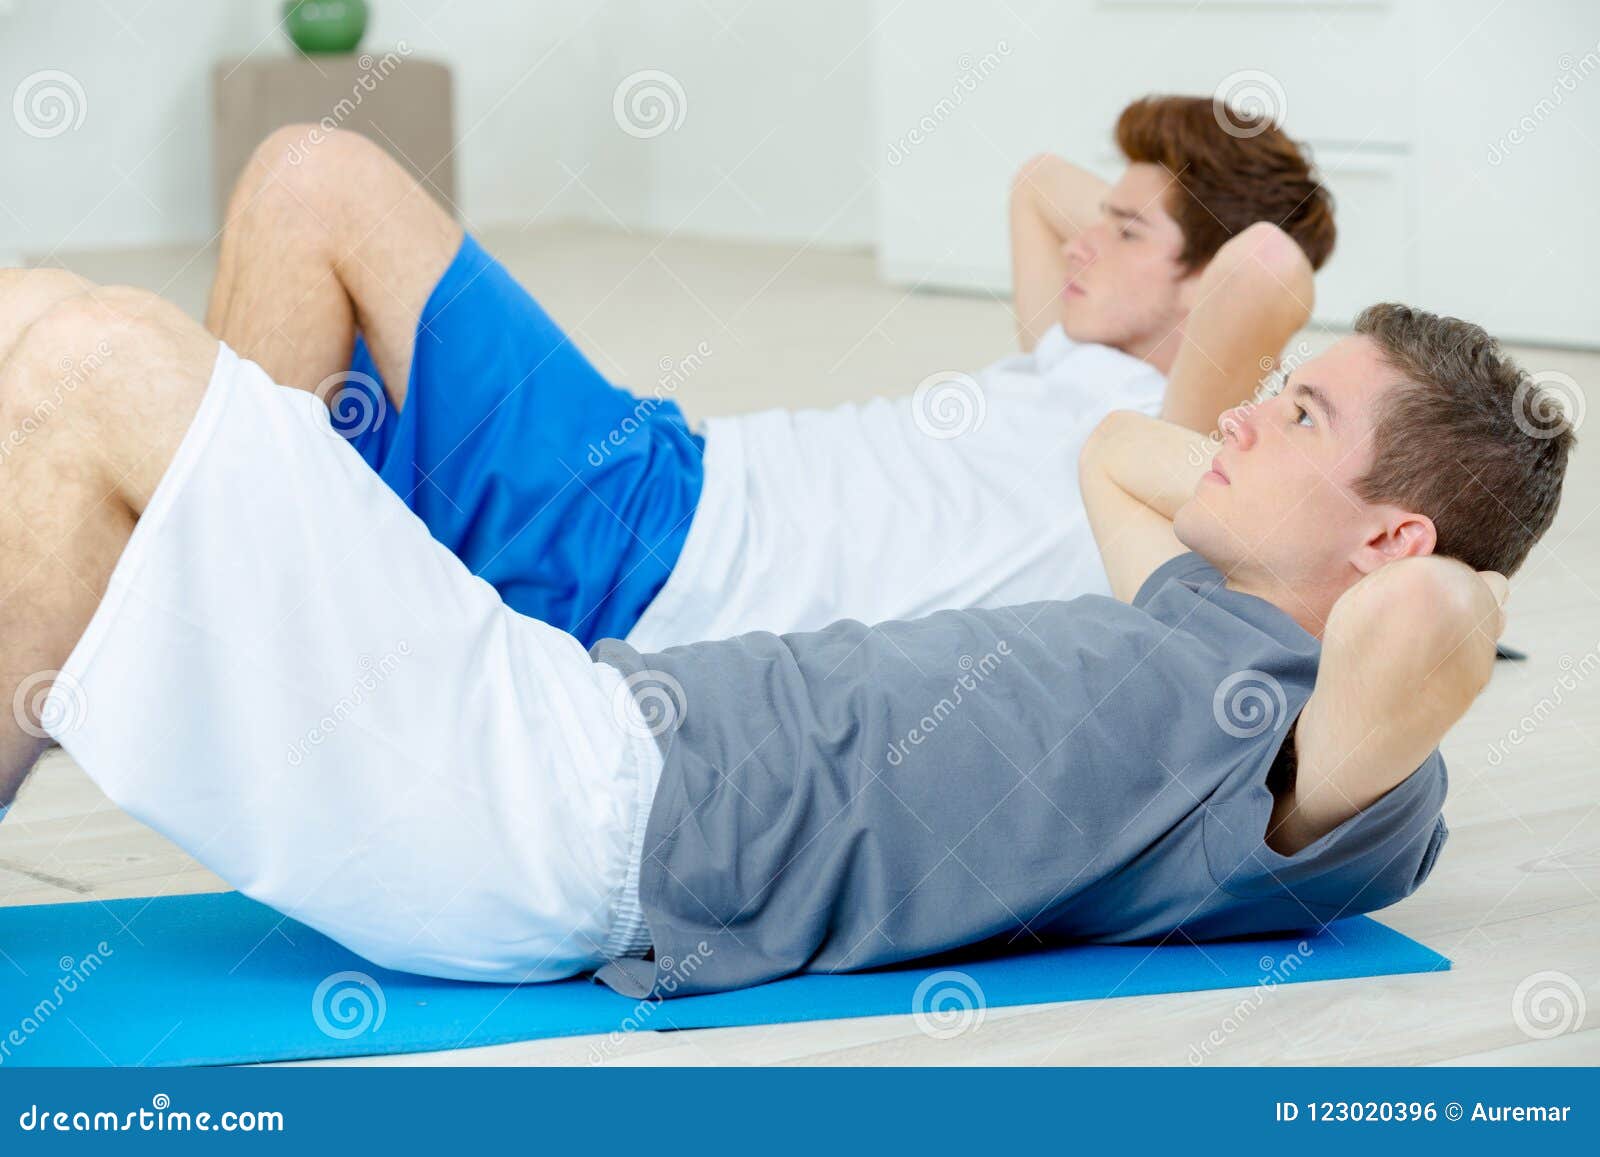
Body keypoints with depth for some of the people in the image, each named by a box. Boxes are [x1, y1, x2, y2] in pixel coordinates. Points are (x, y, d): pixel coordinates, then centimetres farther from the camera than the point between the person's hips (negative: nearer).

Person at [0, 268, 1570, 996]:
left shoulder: (1336, 767, -9)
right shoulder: (1208, 628, 20)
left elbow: (1418, 630, -33)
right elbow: (1117, 447, 41)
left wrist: (1468, 589, -12)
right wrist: (1272, 459, 30)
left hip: (571, 833, -10)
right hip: (580, 718, 10)